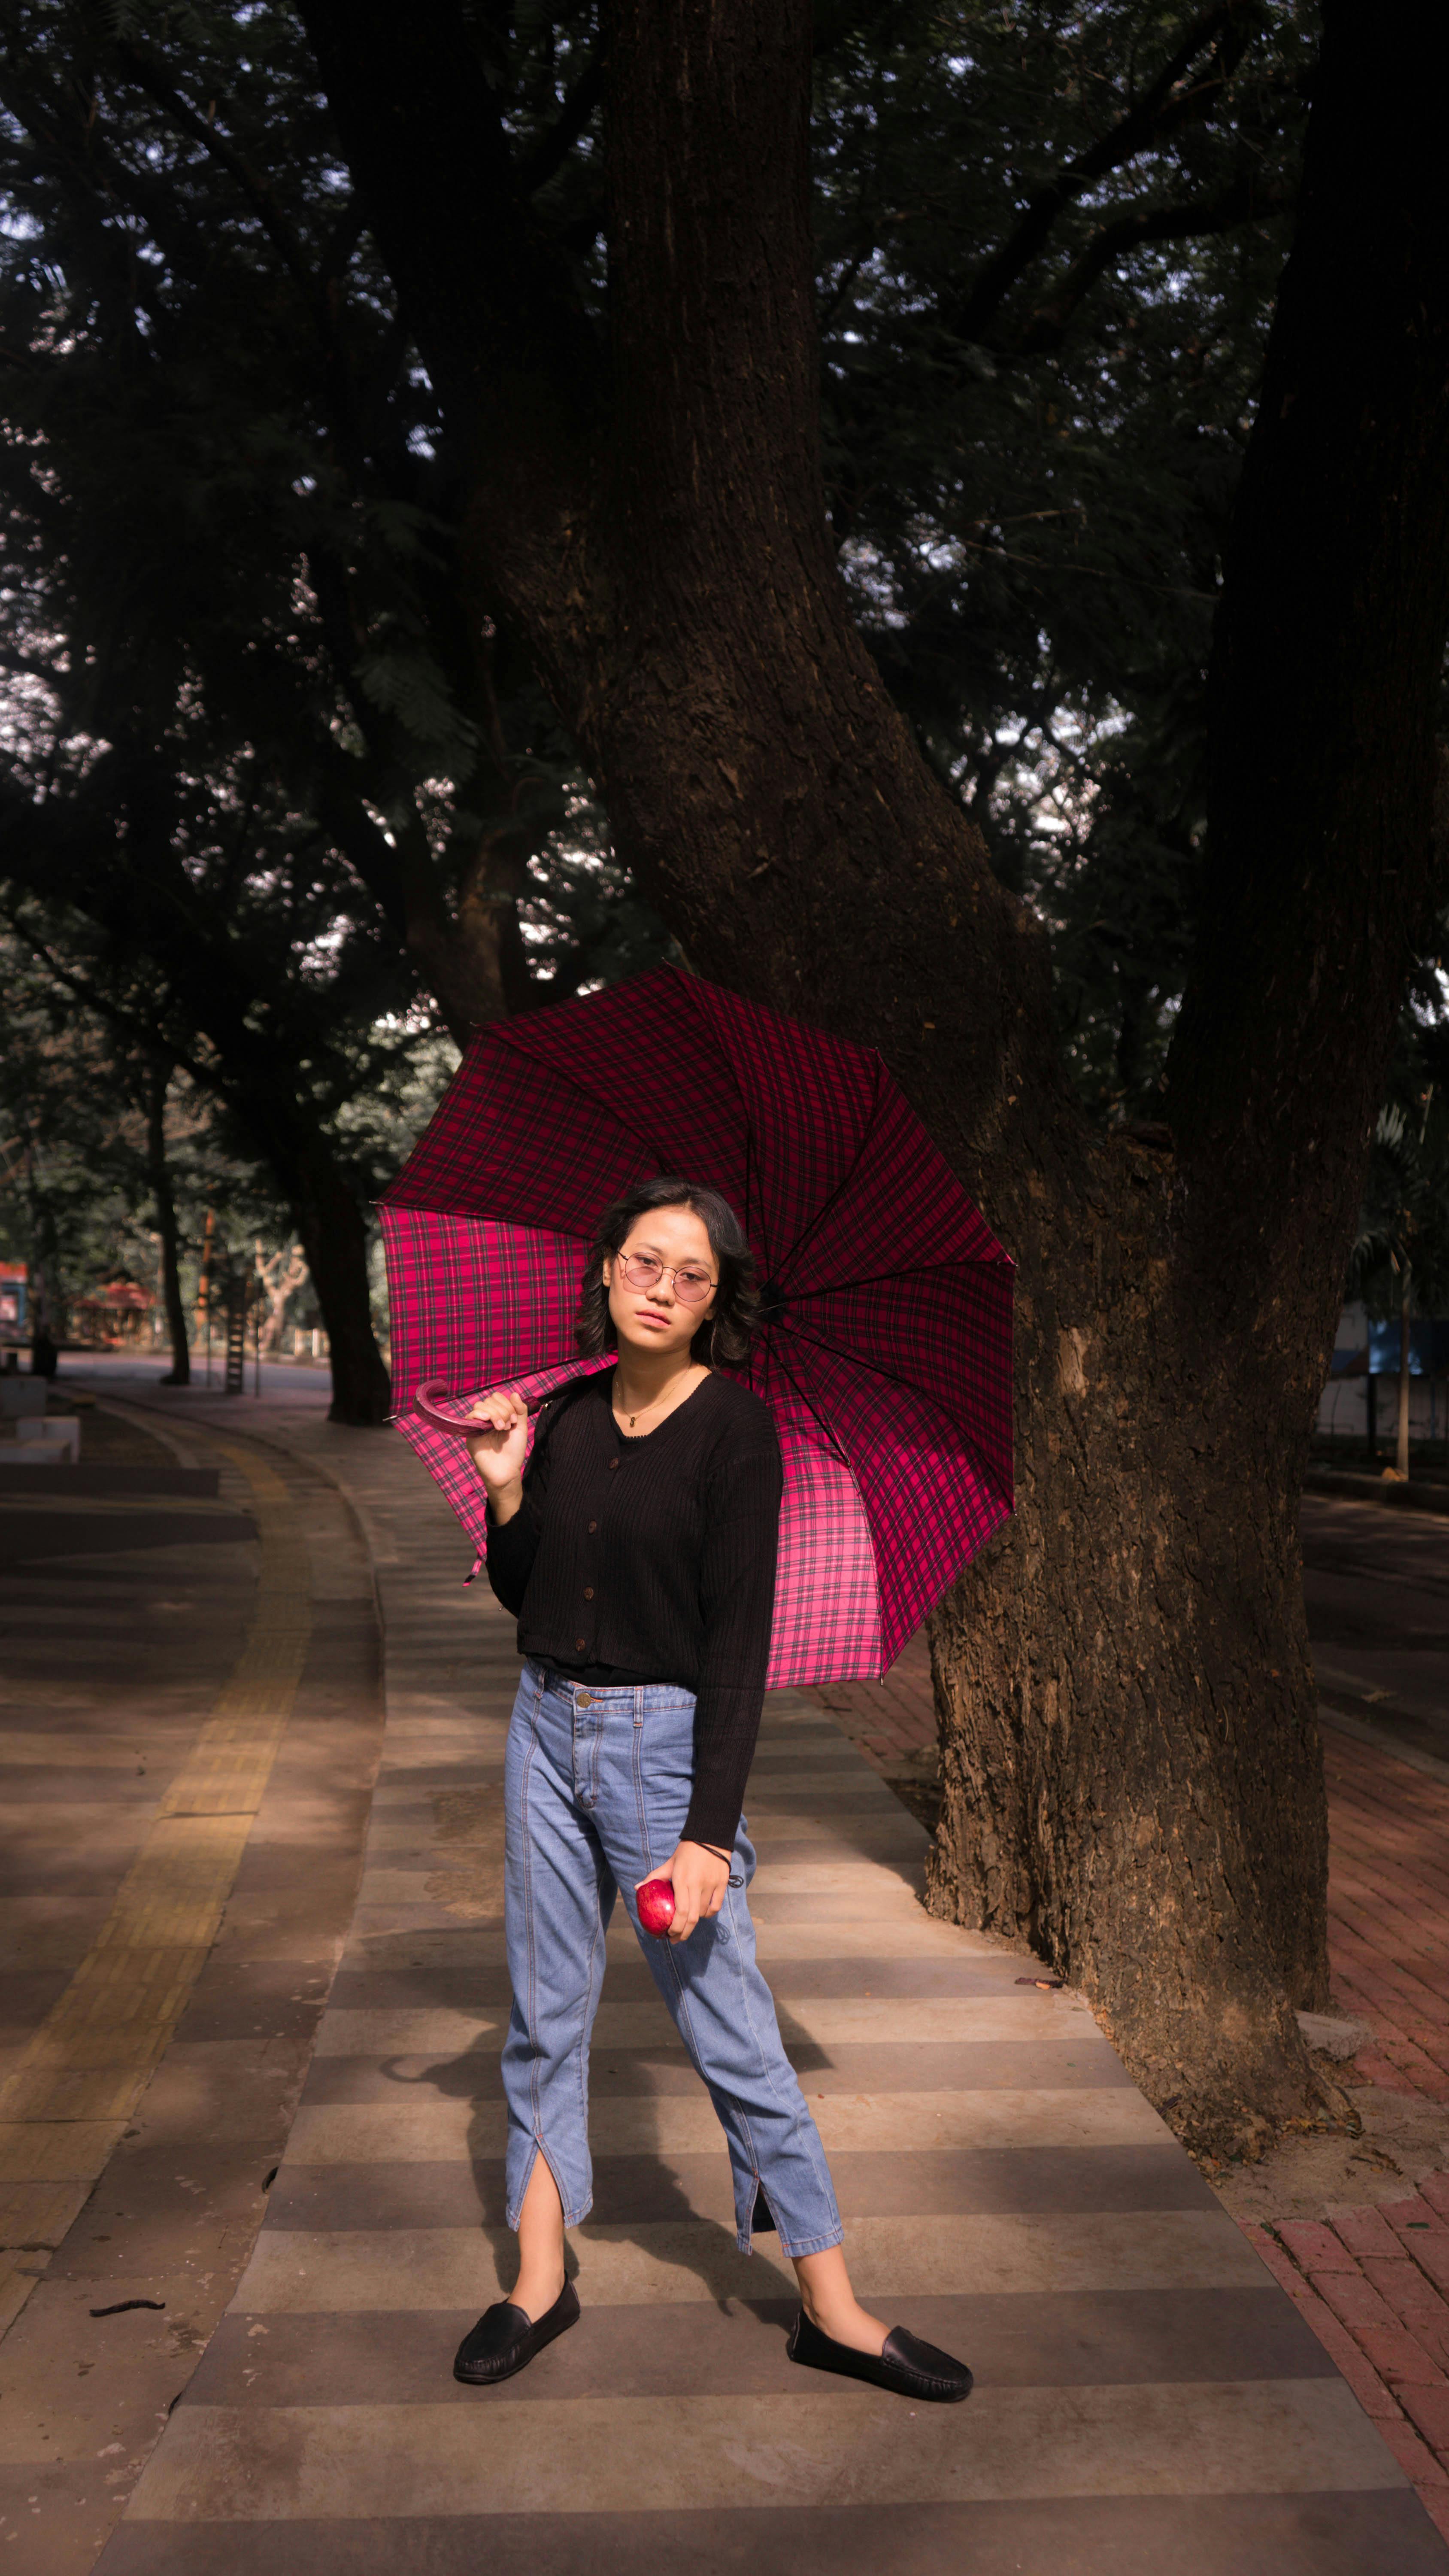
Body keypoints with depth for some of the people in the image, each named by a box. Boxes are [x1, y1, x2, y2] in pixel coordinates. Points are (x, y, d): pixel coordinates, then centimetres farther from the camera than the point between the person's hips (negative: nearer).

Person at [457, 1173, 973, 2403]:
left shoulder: (734, 1426, -13)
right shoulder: (568, 1416, 4)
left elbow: (739, 1641, -16)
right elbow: (523, 1594, 12)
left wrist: (708, 1834, -19)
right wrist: (506, 1487, -6)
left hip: (663, 1742, -5)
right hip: (547, 1730, 6)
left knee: (734, 2035, 1)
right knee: (545, 2013, 14)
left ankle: (835, 2310, 17)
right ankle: (543, 2281, 30)